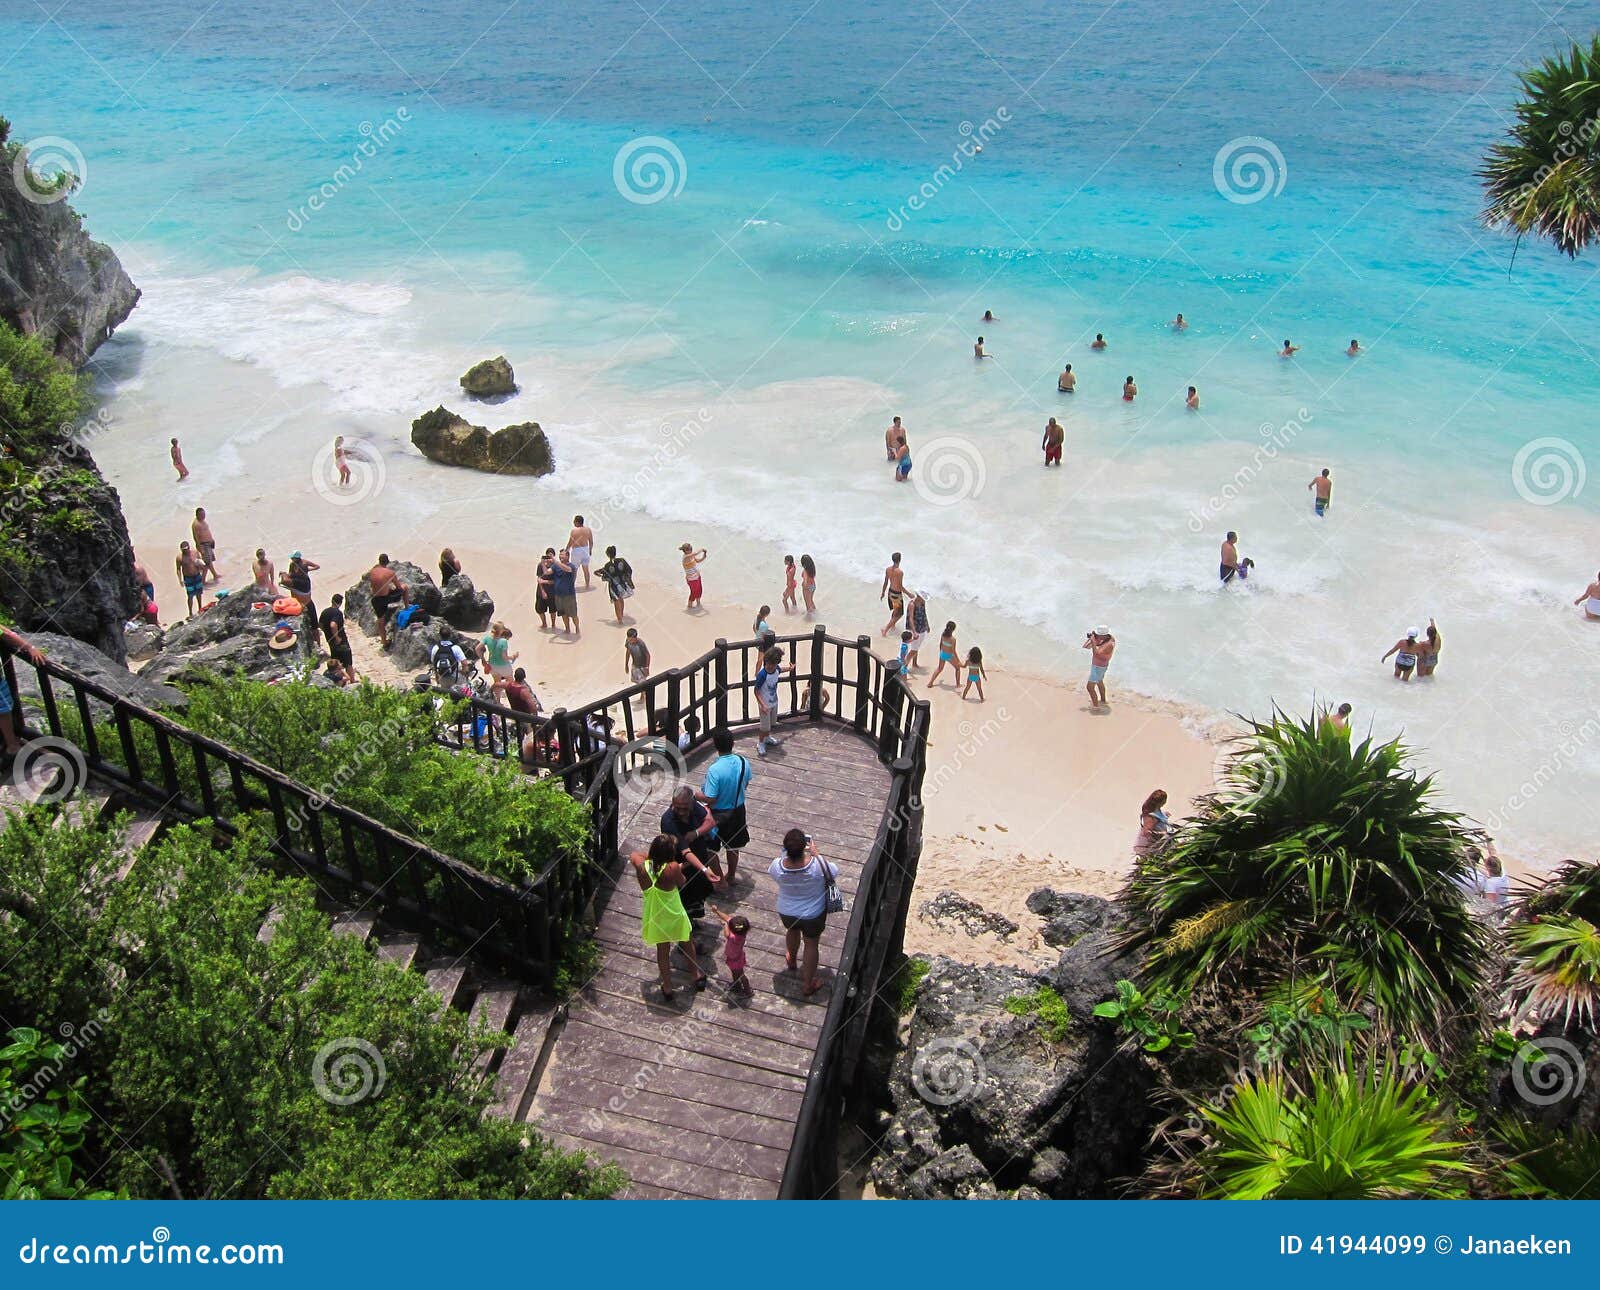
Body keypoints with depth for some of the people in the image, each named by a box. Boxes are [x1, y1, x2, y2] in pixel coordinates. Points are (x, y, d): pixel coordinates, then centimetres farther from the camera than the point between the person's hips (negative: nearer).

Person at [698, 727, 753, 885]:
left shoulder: (714, 769, -32)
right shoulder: (743, 762, -15)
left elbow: (710, 799, -26)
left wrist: (697, 795, -7)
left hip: (718, 814, -5)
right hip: (737, 810, 5)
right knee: (732, 845, 25)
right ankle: (731, 876, 43)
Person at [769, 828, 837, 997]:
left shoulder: (778, 866, -29)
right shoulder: (817, 865, -34)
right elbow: (835, 871, -11)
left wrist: (788, 851, -3)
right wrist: (815, 854, -5)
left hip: (786, 913, 2)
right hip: (813, 915, -2)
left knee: (792, 930, 35)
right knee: (811, 945, 22)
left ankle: (791, 960, 62)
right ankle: (807, 985, 38)